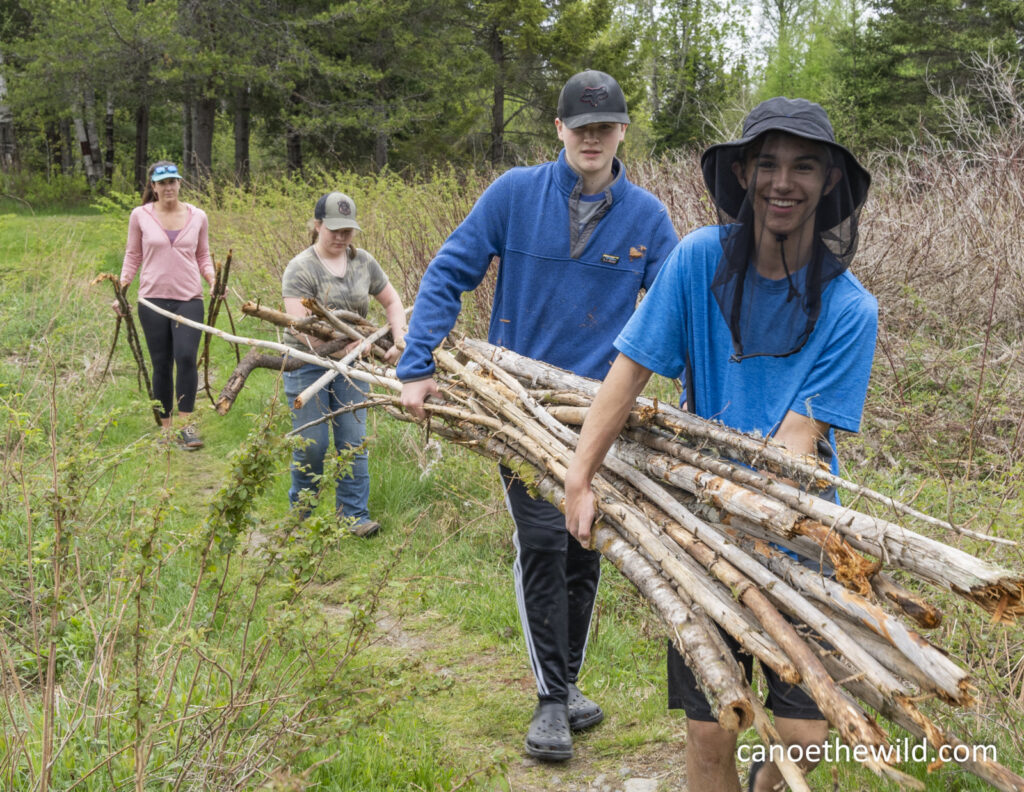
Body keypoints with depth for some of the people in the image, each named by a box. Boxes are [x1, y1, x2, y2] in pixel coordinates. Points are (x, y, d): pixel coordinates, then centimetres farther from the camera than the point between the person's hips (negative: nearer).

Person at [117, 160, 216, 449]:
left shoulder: (198, 217, 6)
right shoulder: (141, 216, 3)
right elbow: (133, 256, 10)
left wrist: (213, 279, -5)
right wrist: (121, 290, 0)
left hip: (189, 298, 0)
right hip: (153, 298, 0)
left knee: (187, 357, -17)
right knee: (161, 365, 5)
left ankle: (186, 424, -6)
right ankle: (166, 427, 17)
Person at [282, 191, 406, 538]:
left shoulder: (363, 262, 5)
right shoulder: (301, 269, -12)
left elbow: (392, 301, 14)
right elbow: (301, 327, -21)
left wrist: (399, 341, -2)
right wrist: (341, 346, -30)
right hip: (308, 363, -4)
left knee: (353, 441, 1)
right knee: (312, 443, 0)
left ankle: (354, 515, 9)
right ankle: (302, 513, 20)